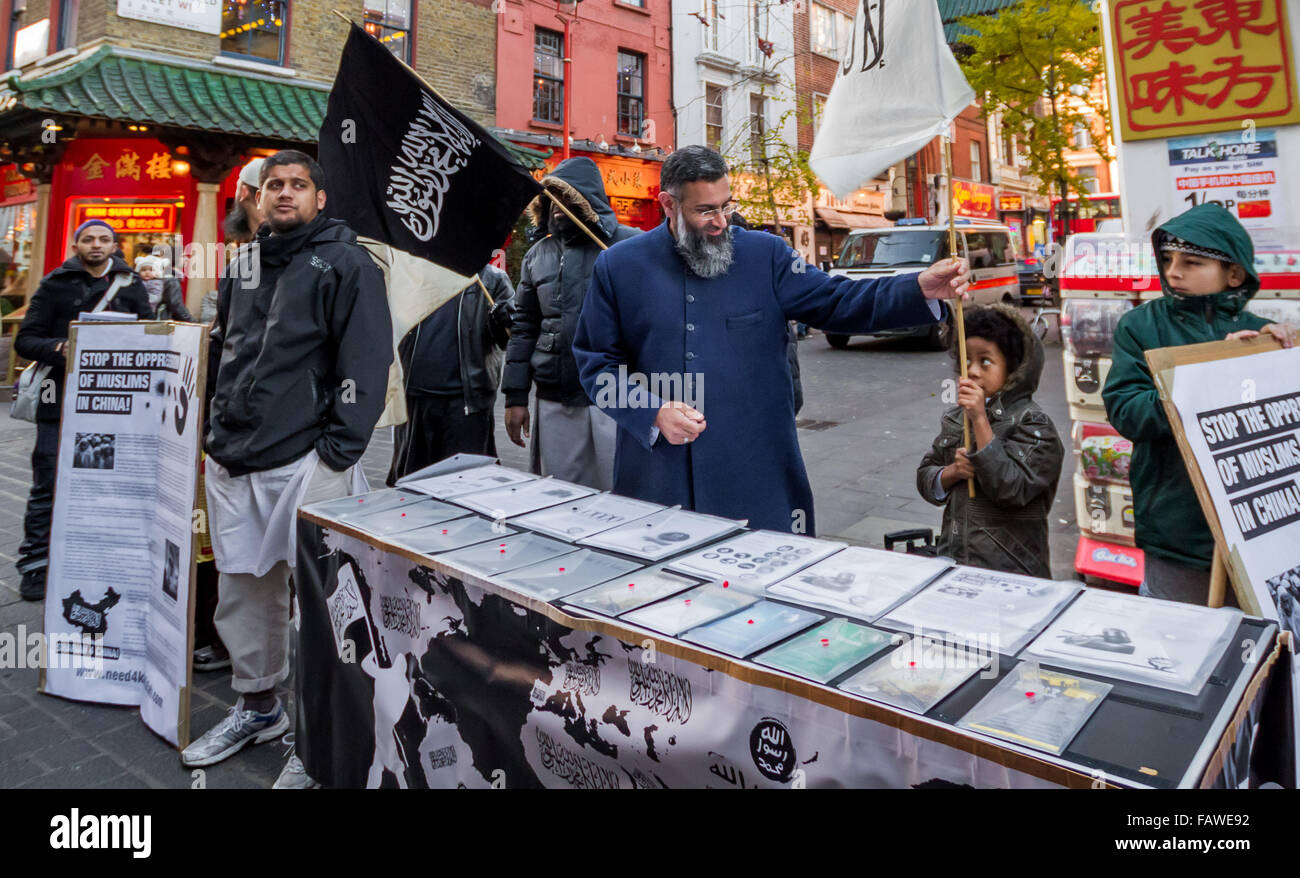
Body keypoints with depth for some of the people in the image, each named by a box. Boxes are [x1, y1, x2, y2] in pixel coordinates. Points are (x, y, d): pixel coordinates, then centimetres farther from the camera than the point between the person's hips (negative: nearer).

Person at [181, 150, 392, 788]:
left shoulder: (345, 263, -3)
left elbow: (367, 362, -11)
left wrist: (338, 450, -16)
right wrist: (217, 429, 19)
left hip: (307, 465, -7)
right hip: (232, 462, 7)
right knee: (241, 588, 15)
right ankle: (256, 706, 33)